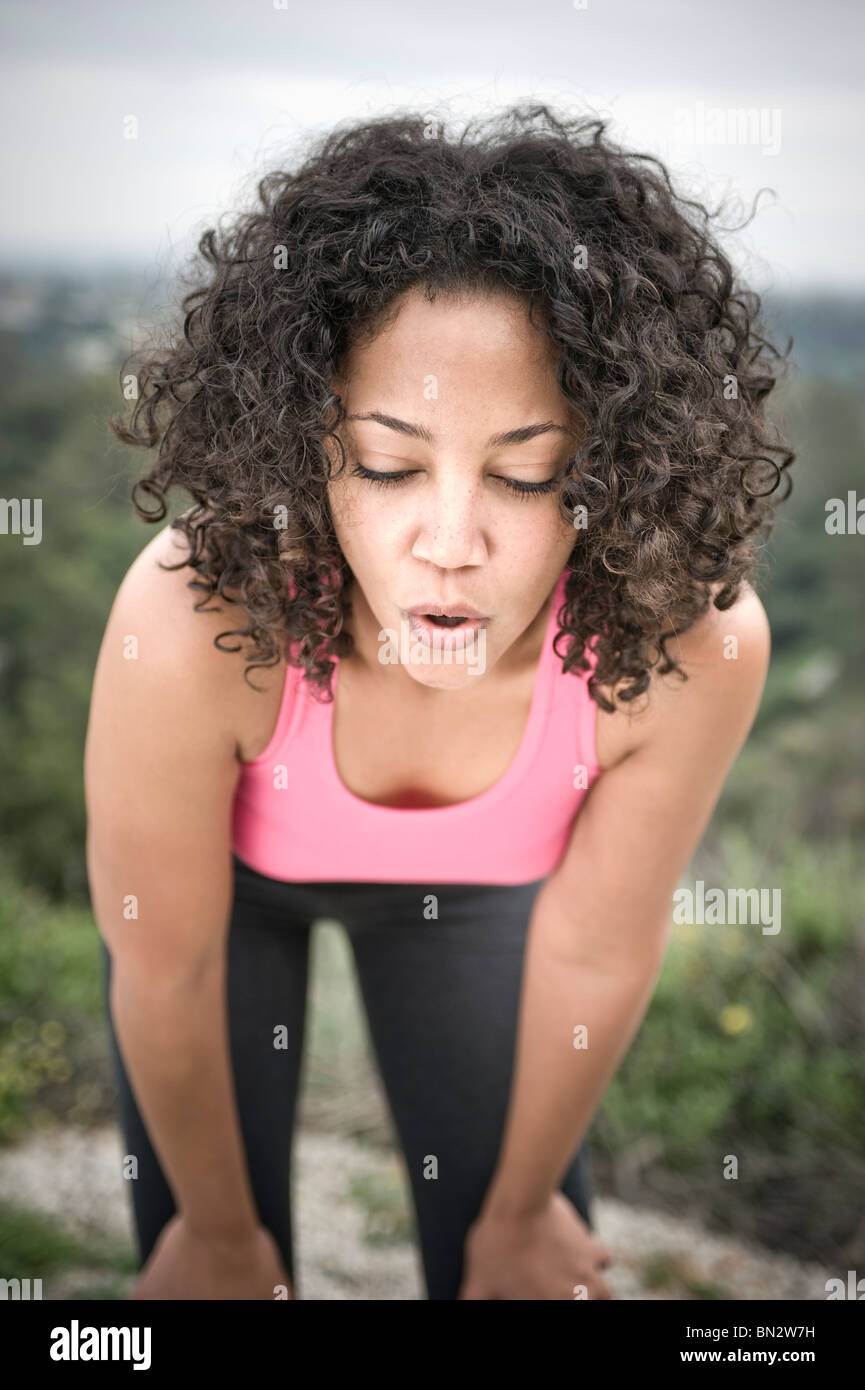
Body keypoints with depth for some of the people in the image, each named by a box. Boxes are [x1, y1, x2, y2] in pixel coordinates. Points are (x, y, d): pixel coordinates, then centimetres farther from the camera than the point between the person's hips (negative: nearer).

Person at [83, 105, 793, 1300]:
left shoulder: (696, 647, -36)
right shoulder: (193, 622, -41)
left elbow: (594, 956, -19)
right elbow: (165, 971, -24)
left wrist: (521, 1212, -1)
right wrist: (222, 1235, -6)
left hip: (474, 884, 1)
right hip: (231, 866, -1)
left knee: (507, 1254, 11)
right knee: (207, 1250, 8)